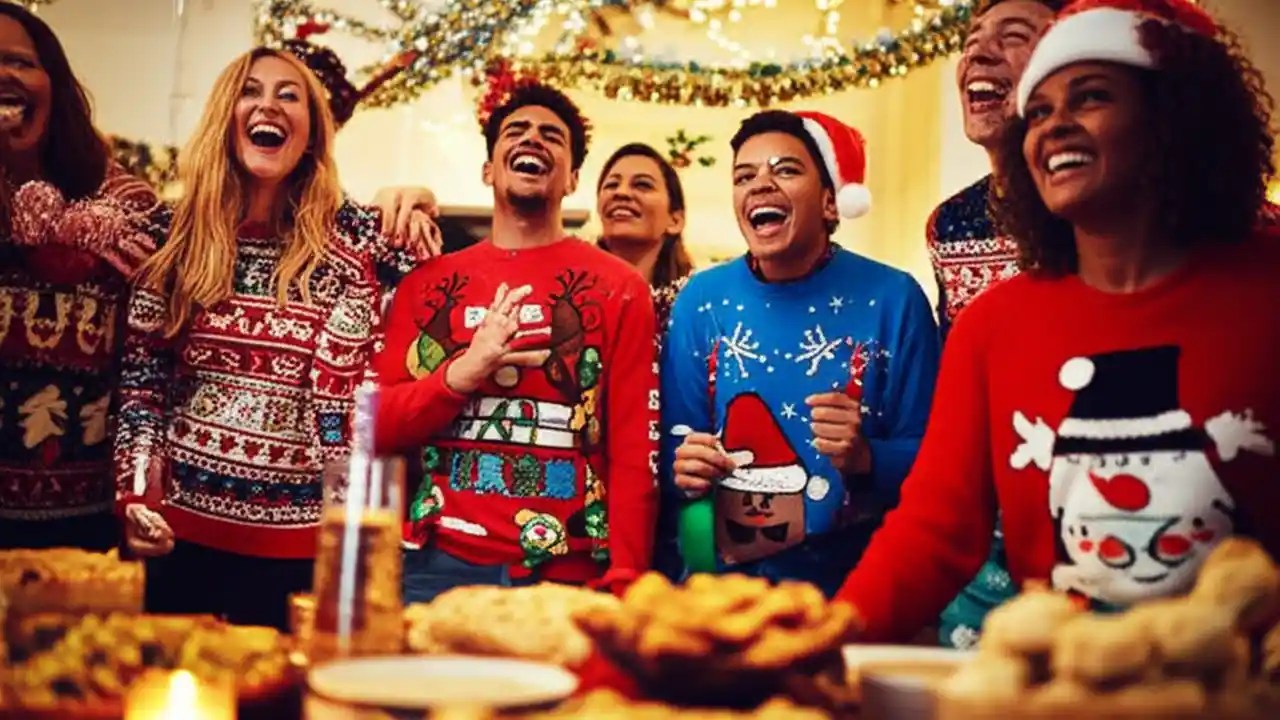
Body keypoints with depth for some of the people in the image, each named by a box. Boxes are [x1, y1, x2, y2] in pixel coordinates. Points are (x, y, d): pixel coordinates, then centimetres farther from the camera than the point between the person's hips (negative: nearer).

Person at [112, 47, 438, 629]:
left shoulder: (354, 236, -2)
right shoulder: (175, 236, 3)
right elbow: (139, 379, 3)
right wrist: (135, 493, -4)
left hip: (300, 535, -1)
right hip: (179, 525, 2)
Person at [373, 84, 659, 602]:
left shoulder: (618, 287, 0)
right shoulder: (428, 281, 8)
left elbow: (635, 449, -3)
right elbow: (378, 427, 5)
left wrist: (623, 584, -11)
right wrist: (462, 371, -12)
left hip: (566, 574, -2)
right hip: (438, 564, 2)